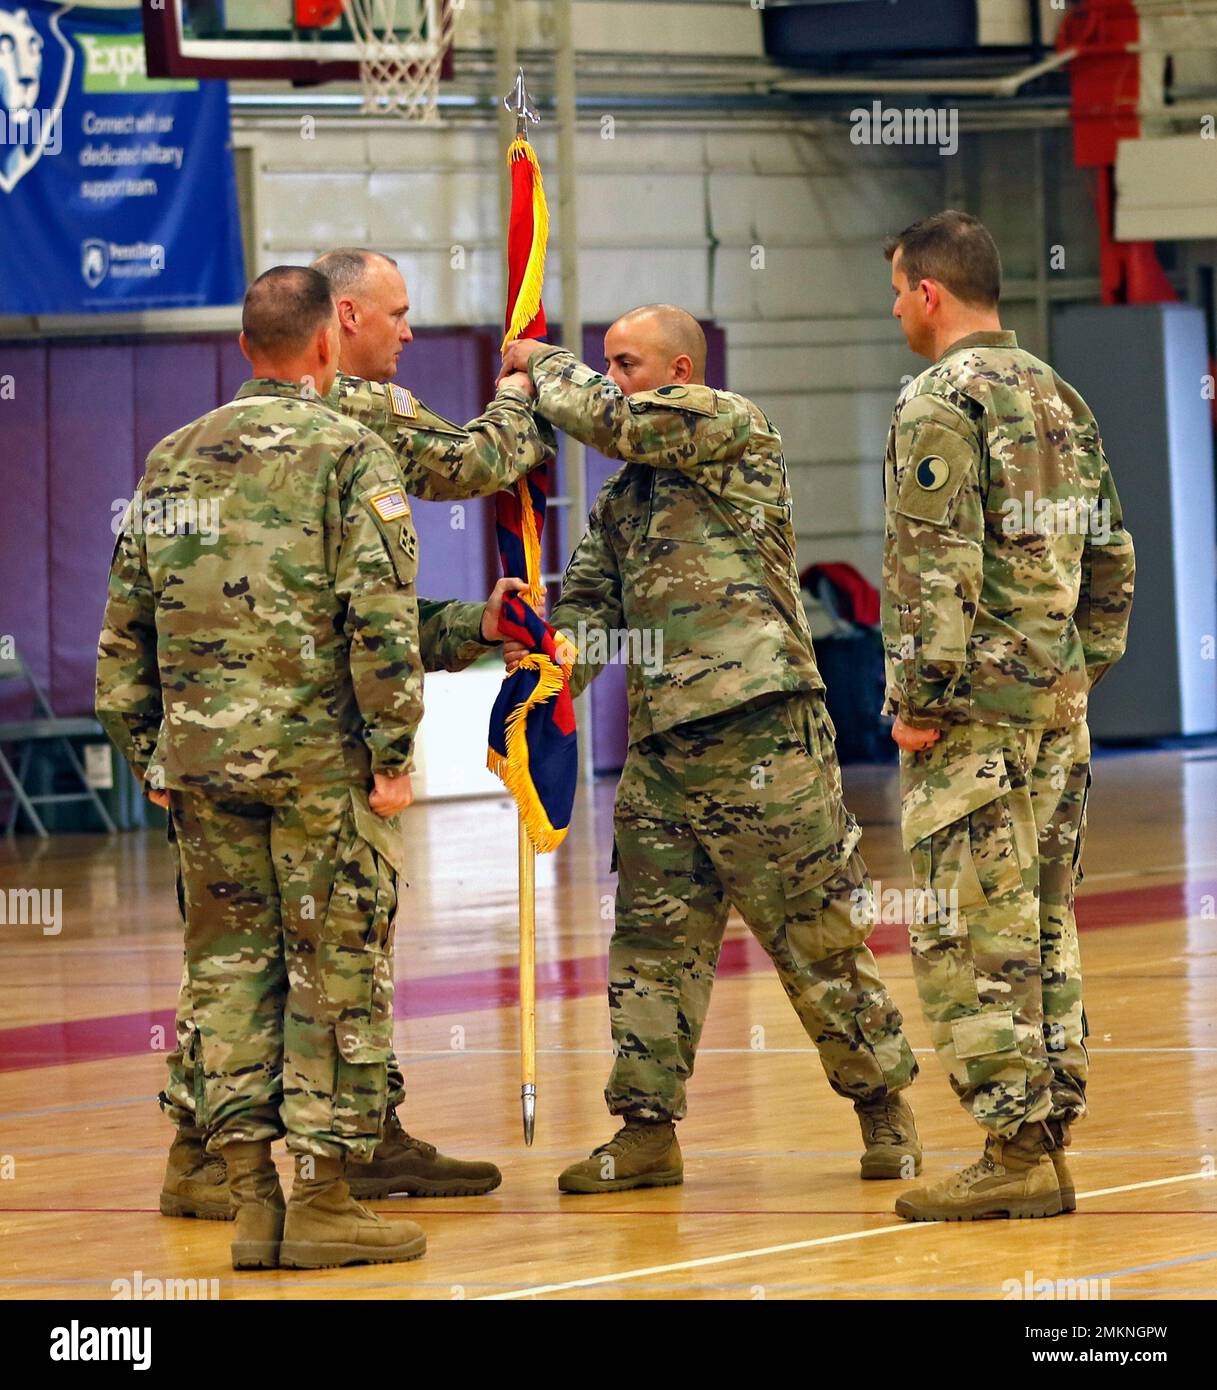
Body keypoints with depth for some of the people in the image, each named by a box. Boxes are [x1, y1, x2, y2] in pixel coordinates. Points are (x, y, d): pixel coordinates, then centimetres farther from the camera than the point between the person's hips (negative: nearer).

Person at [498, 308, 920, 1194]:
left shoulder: (737, 429, -2)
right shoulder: (622, 499, 21)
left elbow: (612, 420, -12)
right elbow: (588, 604, 17)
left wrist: (544, 366, 5)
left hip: (762, 730, -7)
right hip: (661, 744, 7)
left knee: (814, 932, -1)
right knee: (652, 937, 4)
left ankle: (885, 1108, 10)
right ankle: (647, 1129, 8)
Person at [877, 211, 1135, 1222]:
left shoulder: (942, 402, -11)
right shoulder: (1060, 396, 15)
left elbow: (937, 566, -18)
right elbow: (1111, 556, 17)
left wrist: (920, 699, -14)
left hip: (974, 716, -8)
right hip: (1058, 702, 8)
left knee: (975, 934, -5)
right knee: (1044, 928, 12)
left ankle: (1013, 1154, -7)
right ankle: (1049, 1135, 14)